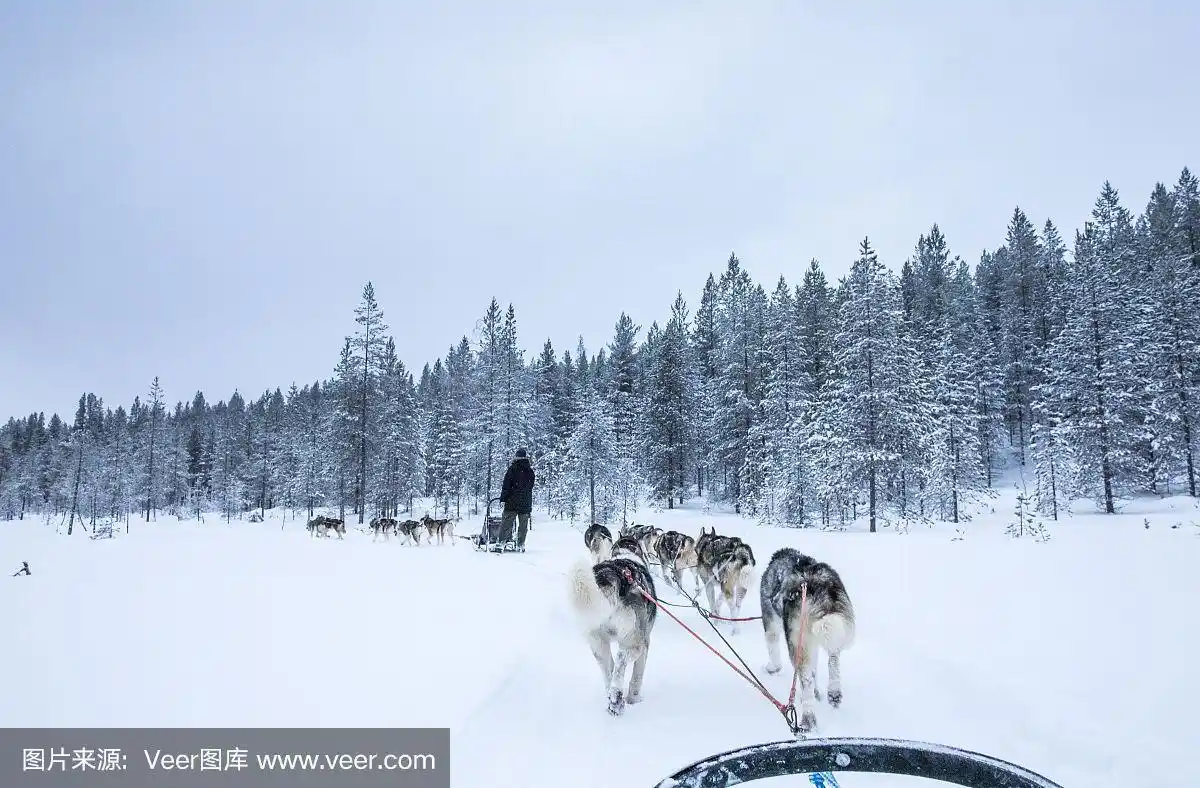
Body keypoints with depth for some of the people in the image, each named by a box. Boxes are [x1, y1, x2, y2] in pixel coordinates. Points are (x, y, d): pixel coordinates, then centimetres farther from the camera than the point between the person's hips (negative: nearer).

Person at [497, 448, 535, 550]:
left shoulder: (512, 469, -6)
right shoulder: (530, 471, 7)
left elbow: (506, 485, -8)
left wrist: (503, 498, -5)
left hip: (512, 501, -3)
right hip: (526, 503, 3)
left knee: (506, 522, 0)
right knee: (523, 525, 9)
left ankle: (503, 541, -6)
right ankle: (521, 544, 9)